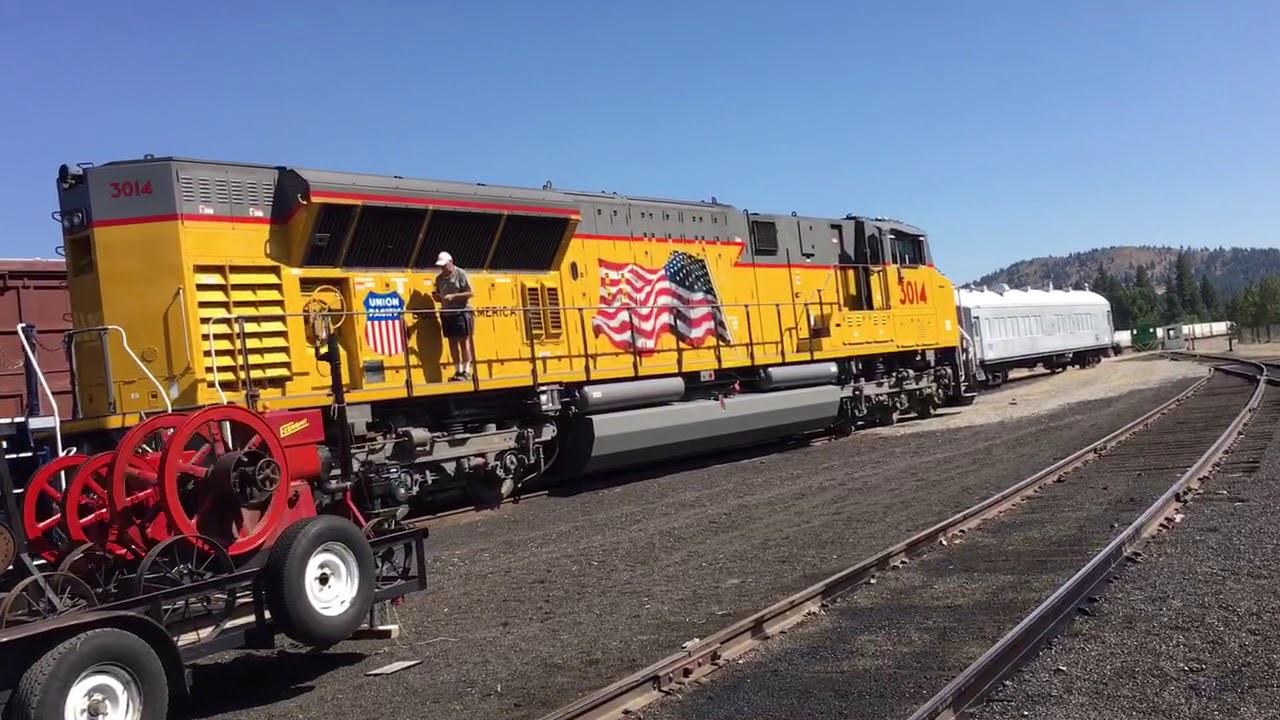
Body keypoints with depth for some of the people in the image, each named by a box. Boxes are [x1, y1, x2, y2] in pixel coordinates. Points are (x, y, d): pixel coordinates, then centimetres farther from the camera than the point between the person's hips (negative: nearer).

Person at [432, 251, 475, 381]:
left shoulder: (461, 274, -5)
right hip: (446, 313, 6)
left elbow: (470, 293, -10)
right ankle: (458, 371, 13)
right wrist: (437, 297, -6)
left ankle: (466, 371, 0)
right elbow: (439, 296, 18)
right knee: (452, 342, 7)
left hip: (461, 312, -6)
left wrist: (453, 296, -18)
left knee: (464, 341, -4)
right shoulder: (439, 278, 11)